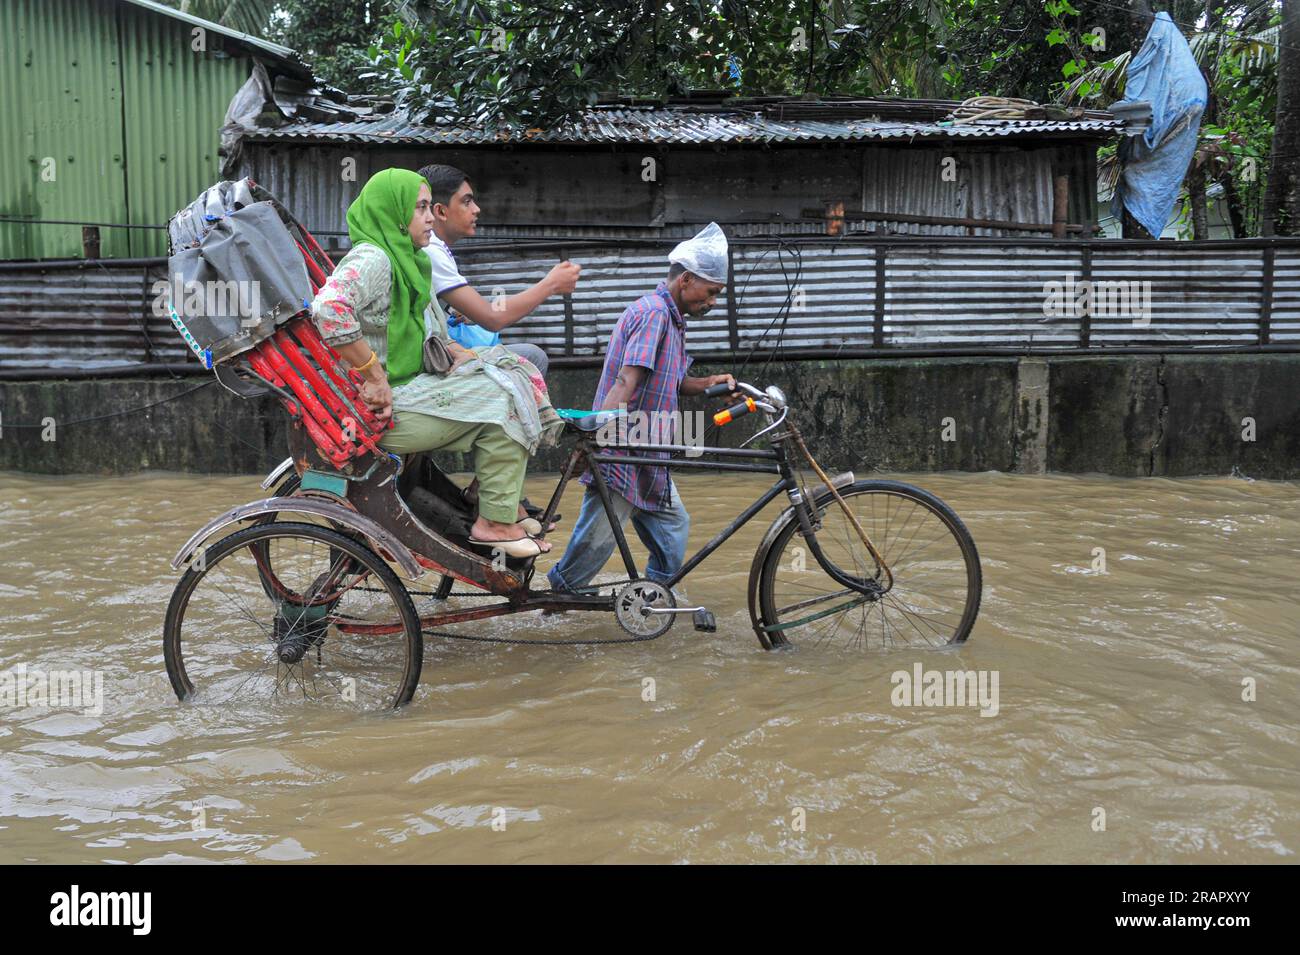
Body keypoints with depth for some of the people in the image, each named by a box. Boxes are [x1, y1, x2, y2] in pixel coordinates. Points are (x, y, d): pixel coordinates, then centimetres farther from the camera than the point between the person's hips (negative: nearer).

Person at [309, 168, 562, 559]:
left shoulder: (405, 260, 16)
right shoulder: (371, 259, -16)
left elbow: (429, 329, 26)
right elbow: (329, 308, -34)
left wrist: (462, 354, 8)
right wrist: (373, 375, -27)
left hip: (411, 384, 10)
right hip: (382, 408, -10)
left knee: (512, 375, 10)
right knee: (504, 397, -14)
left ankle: (506, 507, 11)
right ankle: (495, 522, -7)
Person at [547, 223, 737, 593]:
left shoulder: (671, 319, 15)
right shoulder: (653, 312, -17)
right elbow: (625, 381, -28)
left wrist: (709, 383, 5)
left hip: (648, 459, 10)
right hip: (621, 452, -10)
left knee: (673, 529, 13)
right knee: (598, 539, -3)